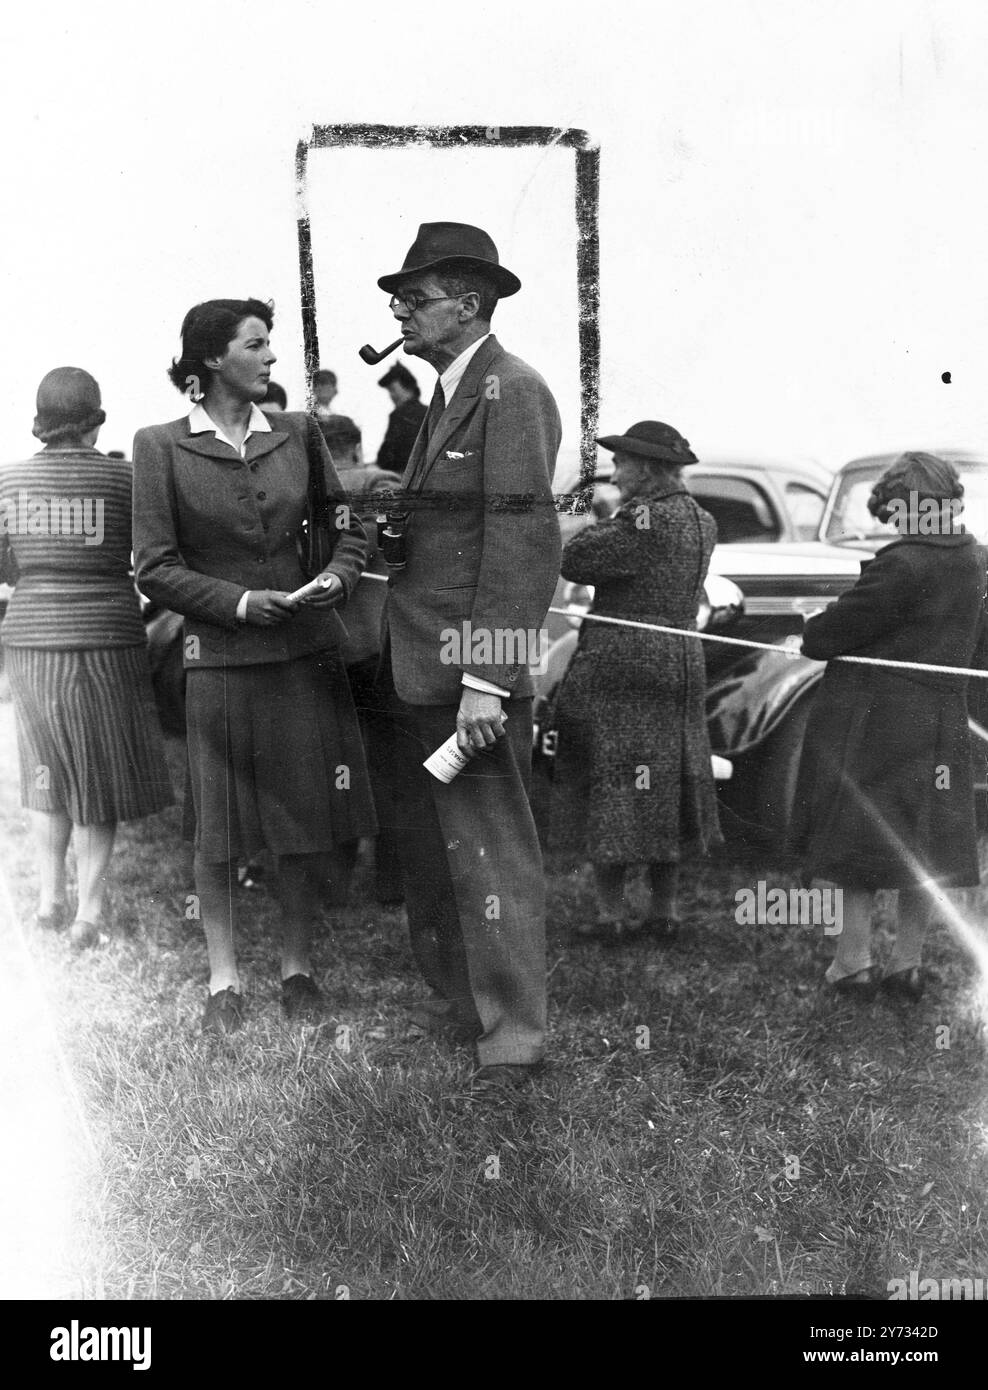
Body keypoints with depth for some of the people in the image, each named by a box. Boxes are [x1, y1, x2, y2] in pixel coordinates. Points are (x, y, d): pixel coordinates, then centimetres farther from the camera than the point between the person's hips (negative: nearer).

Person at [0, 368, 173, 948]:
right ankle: (90, 909, 10)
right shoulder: (122, 477, -10)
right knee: (100, 776, 8)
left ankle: (50, 894, 23)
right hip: (105, 642, -3)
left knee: (50, 768, 20)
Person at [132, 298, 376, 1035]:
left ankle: (297, 965, 22)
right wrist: (238, 601, -14)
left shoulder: (297, 433, 6)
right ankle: (224, 978, 18)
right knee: (220, 827, 5)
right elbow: (155, 567, -5)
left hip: (306, 648, 3)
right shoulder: (162, 446, -4)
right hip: (220, 657, -3)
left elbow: (348, 521, 15)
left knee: (306, 814, 7)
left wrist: (339, 575, -4)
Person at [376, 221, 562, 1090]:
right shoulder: (445, 398, 18)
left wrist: (487, 680, -23)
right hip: (419, 668, 10)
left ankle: (513, 1035, 8)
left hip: (473, 670, -10)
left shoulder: (512, 391, -12)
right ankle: (454, 1001, 31)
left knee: (490, 851, -3)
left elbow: (524, 539, -20)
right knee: (428, 847, 17)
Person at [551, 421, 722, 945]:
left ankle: (611, 914, 2)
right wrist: (616, 522, 9)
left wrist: (596, 526, 1)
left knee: (609, 787, 0)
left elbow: (575, 561, -15)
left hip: (619, 666, -8)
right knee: (663, 790, 14)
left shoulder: (642, 519, -17)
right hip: (682, 662, 8)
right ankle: (664, 912, 19)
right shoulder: (700, 521, 10)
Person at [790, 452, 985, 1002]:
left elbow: (838, 628, -16)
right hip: (941, 717, 7)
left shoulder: (905, 565, -20)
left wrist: (812, 637, 5)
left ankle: (854, 963, 6)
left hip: (874, 717, -7)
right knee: (925, 847, 11)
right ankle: (908, 964, 19)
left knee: (857, 838, 3)